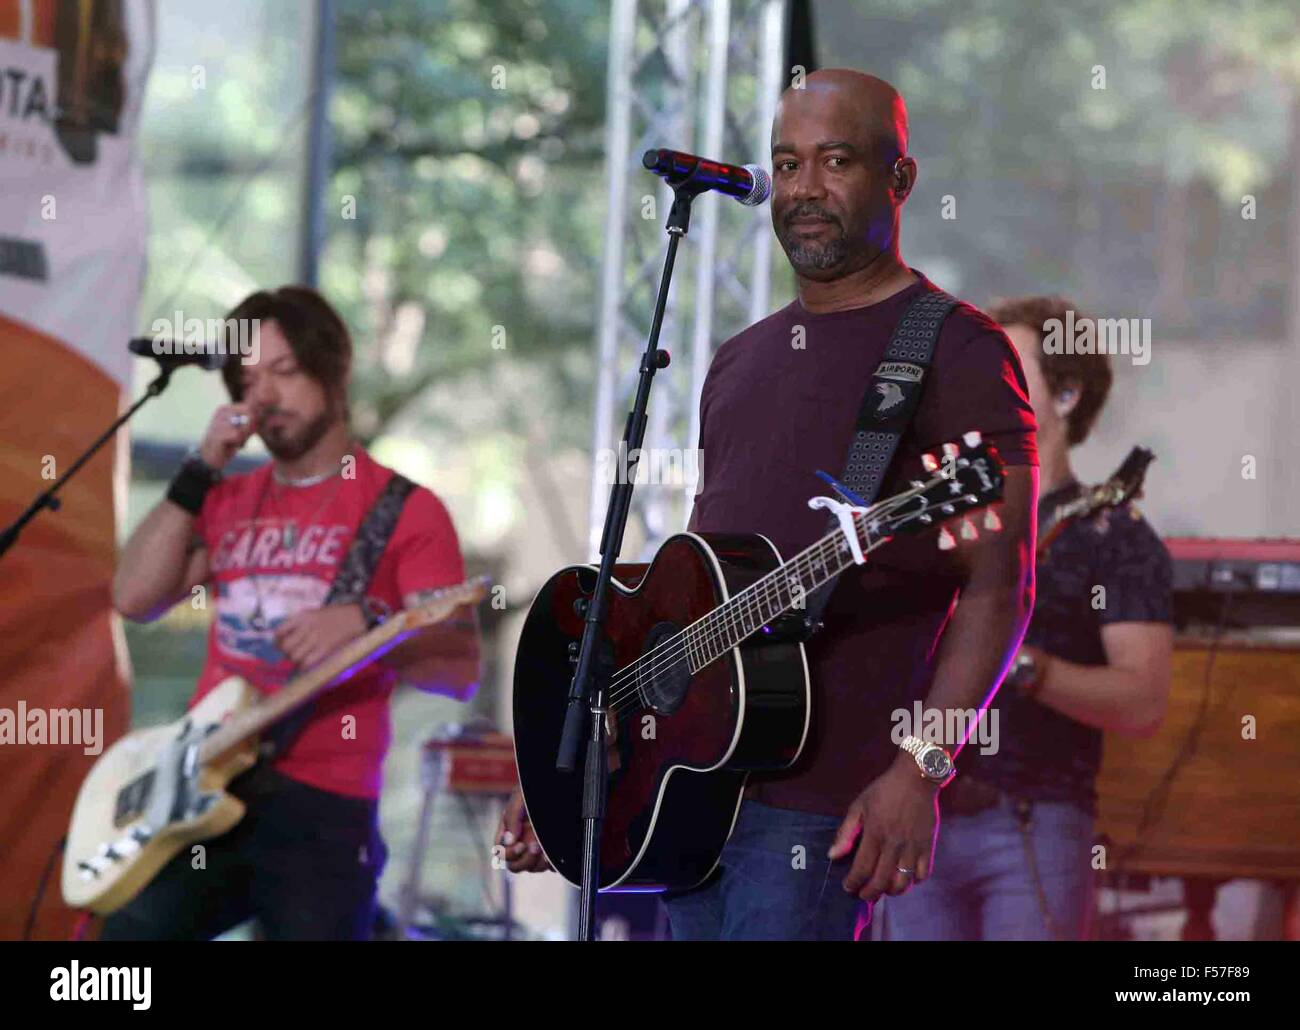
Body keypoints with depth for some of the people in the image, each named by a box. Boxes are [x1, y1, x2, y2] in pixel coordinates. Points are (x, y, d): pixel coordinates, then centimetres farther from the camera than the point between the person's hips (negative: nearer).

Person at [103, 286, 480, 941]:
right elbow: (135, 598, 3)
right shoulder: (228, 503, 17)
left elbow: (460, 669, -8)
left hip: (320, 809, -5)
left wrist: (368, 627, -26)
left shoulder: (404, 511, 0)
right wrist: (200, 473, 0)